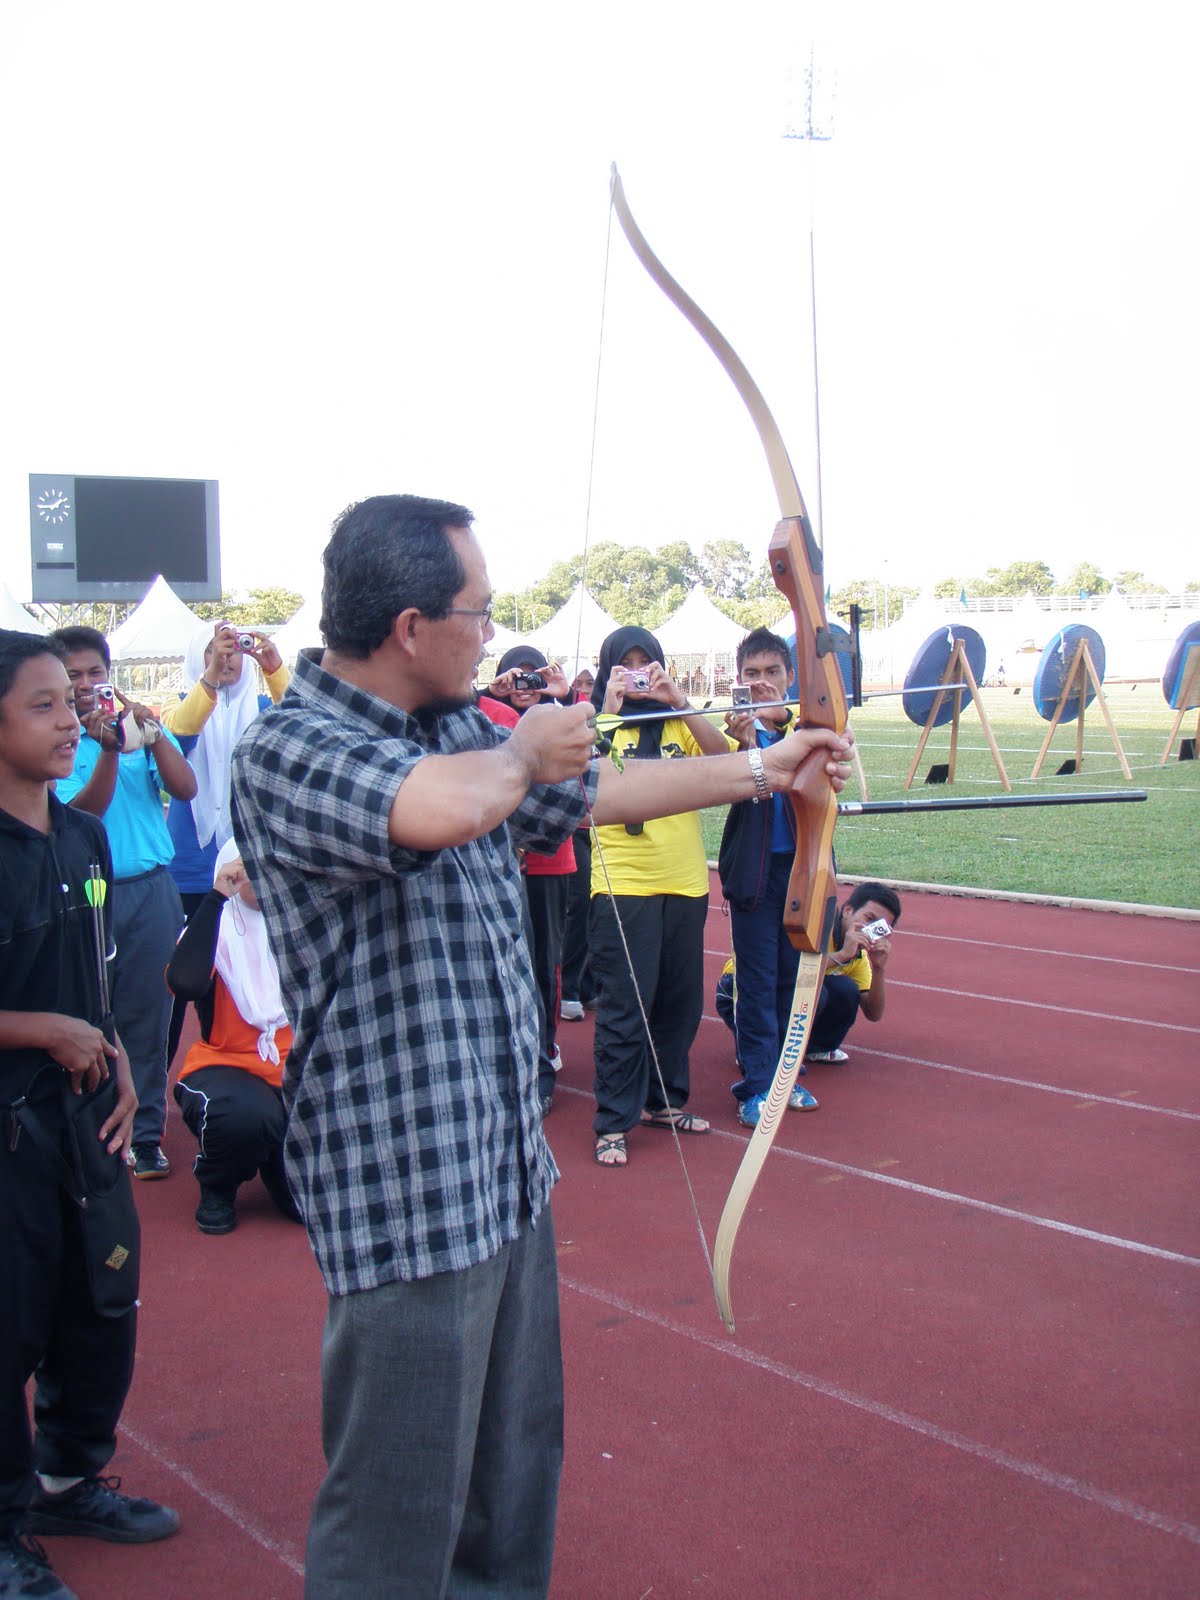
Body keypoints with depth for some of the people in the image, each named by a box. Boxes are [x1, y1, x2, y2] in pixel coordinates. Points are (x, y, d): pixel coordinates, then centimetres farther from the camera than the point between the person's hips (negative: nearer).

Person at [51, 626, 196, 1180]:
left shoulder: (144, 725, 8)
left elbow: (186, 789, -3)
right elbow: (82, 813, -12)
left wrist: (153, 735, -16)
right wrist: (108, 749, -23)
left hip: (149, 889, 2)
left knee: (147, 1015, 4)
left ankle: (145, 1133, 12)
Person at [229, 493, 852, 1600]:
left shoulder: (462, 733, 9)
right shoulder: (288, 751, -19)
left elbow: (601, 792, 23)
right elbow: (443, 809, -38)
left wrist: (763, 771, 27)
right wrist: (523, 754, -16)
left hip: (507, 1166, 9)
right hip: (406, 1194, -9)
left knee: (517, 1464, 22)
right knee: (402, 1511, 4)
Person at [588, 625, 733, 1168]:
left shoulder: (679, 723, 12)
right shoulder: (598, 723, 3)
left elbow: (720, 756, -7)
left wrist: (679, 701, -14)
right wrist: (610, 709, -20)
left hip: (685, 881, 4)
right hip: (623, 883, -4)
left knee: (680, 999, 12)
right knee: (624, 1005, -4)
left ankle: (663, 1100, 28)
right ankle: (613, 1123, 4)